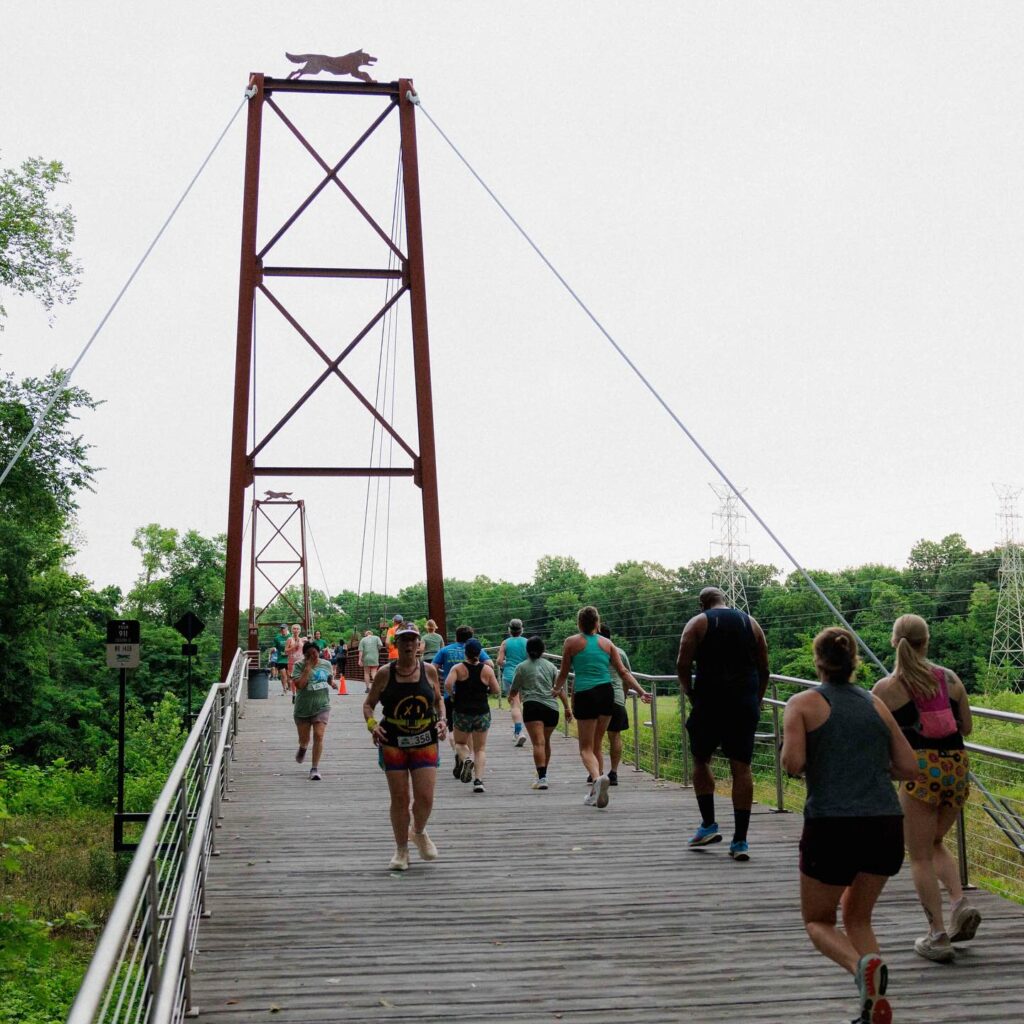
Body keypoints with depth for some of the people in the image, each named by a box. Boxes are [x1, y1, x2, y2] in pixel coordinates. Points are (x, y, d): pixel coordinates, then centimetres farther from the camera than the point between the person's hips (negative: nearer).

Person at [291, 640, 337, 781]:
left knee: (318, 736, -13)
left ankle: (315, 768, -7)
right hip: (303, 708, -1)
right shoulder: (299, 665, -8)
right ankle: (302, 748, 49)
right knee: (304, 739, 11)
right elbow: (299, 684, -20)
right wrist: (308, 668, -21)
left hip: (321, 707, 1)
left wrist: (332, 682, 0)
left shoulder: (326, 664, 3)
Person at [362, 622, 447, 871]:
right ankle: (401, 850, 18)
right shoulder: (385, 674, -3)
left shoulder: (429, 671, 1)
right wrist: (372, 724, -14)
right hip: (393, 743, -1)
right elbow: (368, 704, 5)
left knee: (425, 797, -5)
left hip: (425, 742, 1)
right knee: (399, 798, 1)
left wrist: (441, 720, -3)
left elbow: (438, 700, 15)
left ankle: (420, 833, 28)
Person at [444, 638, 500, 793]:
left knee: (460, 743, 19)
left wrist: (452, 694, -1)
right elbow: (496, 690, -2)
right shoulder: (487, 669, -3)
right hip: (482, 713, 1)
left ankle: (466, 759, -14)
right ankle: (478, 781, -7)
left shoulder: (458, 668, -7)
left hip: (462, 712, -1)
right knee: (480, 749, 8)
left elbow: (448, 684, -21)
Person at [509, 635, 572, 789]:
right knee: (546, 741, 22)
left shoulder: (522, 667, 8)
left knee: (538, 743, -14)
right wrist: (567, 708, 9)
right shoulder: (550, 666, 16)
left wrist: (511, 696, 36)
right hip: (552, 708, 4)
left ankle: (542, 778, -27)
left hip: (532, 706, -4)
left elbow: (513, 691, 14)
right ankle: (543, 774, 34)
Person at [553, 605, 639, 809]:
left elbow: (564, 672, 7)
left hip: (584, 695, -4)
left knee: (586, 747, 3)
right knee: (597, 744, 17)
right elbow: (623, 671, 6)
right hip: (606, 693, 4)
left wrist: (557, 689, 26)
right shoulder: (607, 643, 9)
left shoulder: (571, 642, 1)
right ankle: (595, 794, 18)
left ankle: (597, 777, -27)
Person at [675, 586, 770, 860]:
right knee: (741, 768, 3)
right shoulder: (751, 623, 13)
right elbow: (764, 670, 13)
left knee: (701, 760, 17)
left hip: (710, 702, -2)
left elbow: (682, 666, -5)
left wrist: (690, 694, 8)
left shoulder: (698, 623, 3)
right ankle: (740, 840, 2)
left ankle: (708, 824, 13)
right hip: (745, 703, 2)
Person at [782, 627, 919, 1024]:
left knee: (818, 921, 17)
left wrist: (788, 755, 11)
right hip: (886, 827, 4)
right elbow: (909, 768, 11)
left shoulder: (804, 703, 2)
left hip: (832, 827, -4)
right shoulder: (876, 704, 13)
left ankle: (863, 965, -14)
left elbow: (793, 763, -11)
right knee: (857, 917, 25)